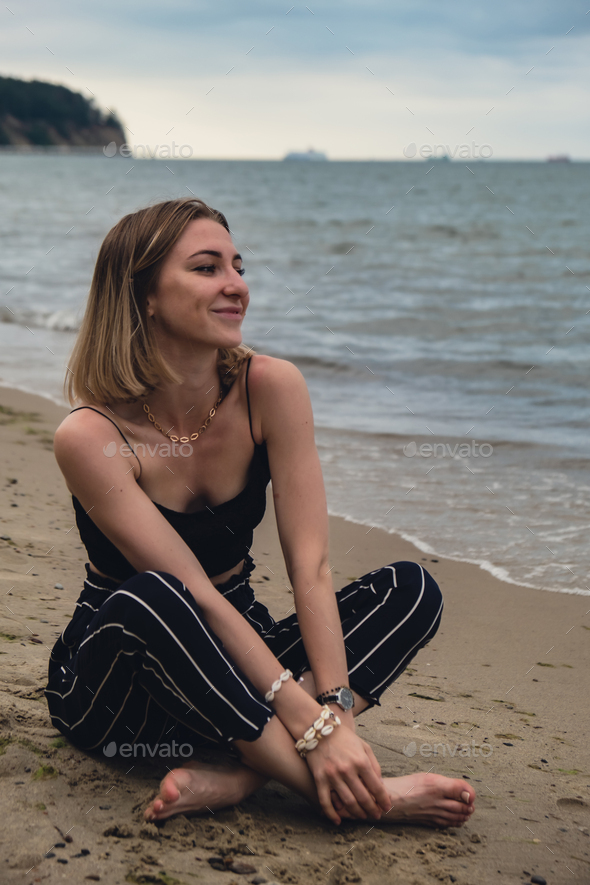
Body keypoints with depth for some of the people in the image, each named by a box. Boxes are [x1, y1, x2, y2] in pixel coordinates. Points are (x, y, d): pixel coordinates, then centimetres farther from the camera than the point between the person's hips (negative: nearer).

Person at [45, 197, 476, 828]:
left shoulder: (271, 388, -12)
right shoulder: (91, 437, -22)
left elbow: (310, 567, -15)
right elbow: (196, 597, -26)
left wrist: (336, 711, -26)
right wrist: (312, 723, -32)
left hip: (235, 660, 4)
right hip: (112, 677, -4)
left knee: (411, 588, -15)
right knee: (147, 598, -38)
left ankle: (237, 777, -30)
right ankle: (364, 794, -31)